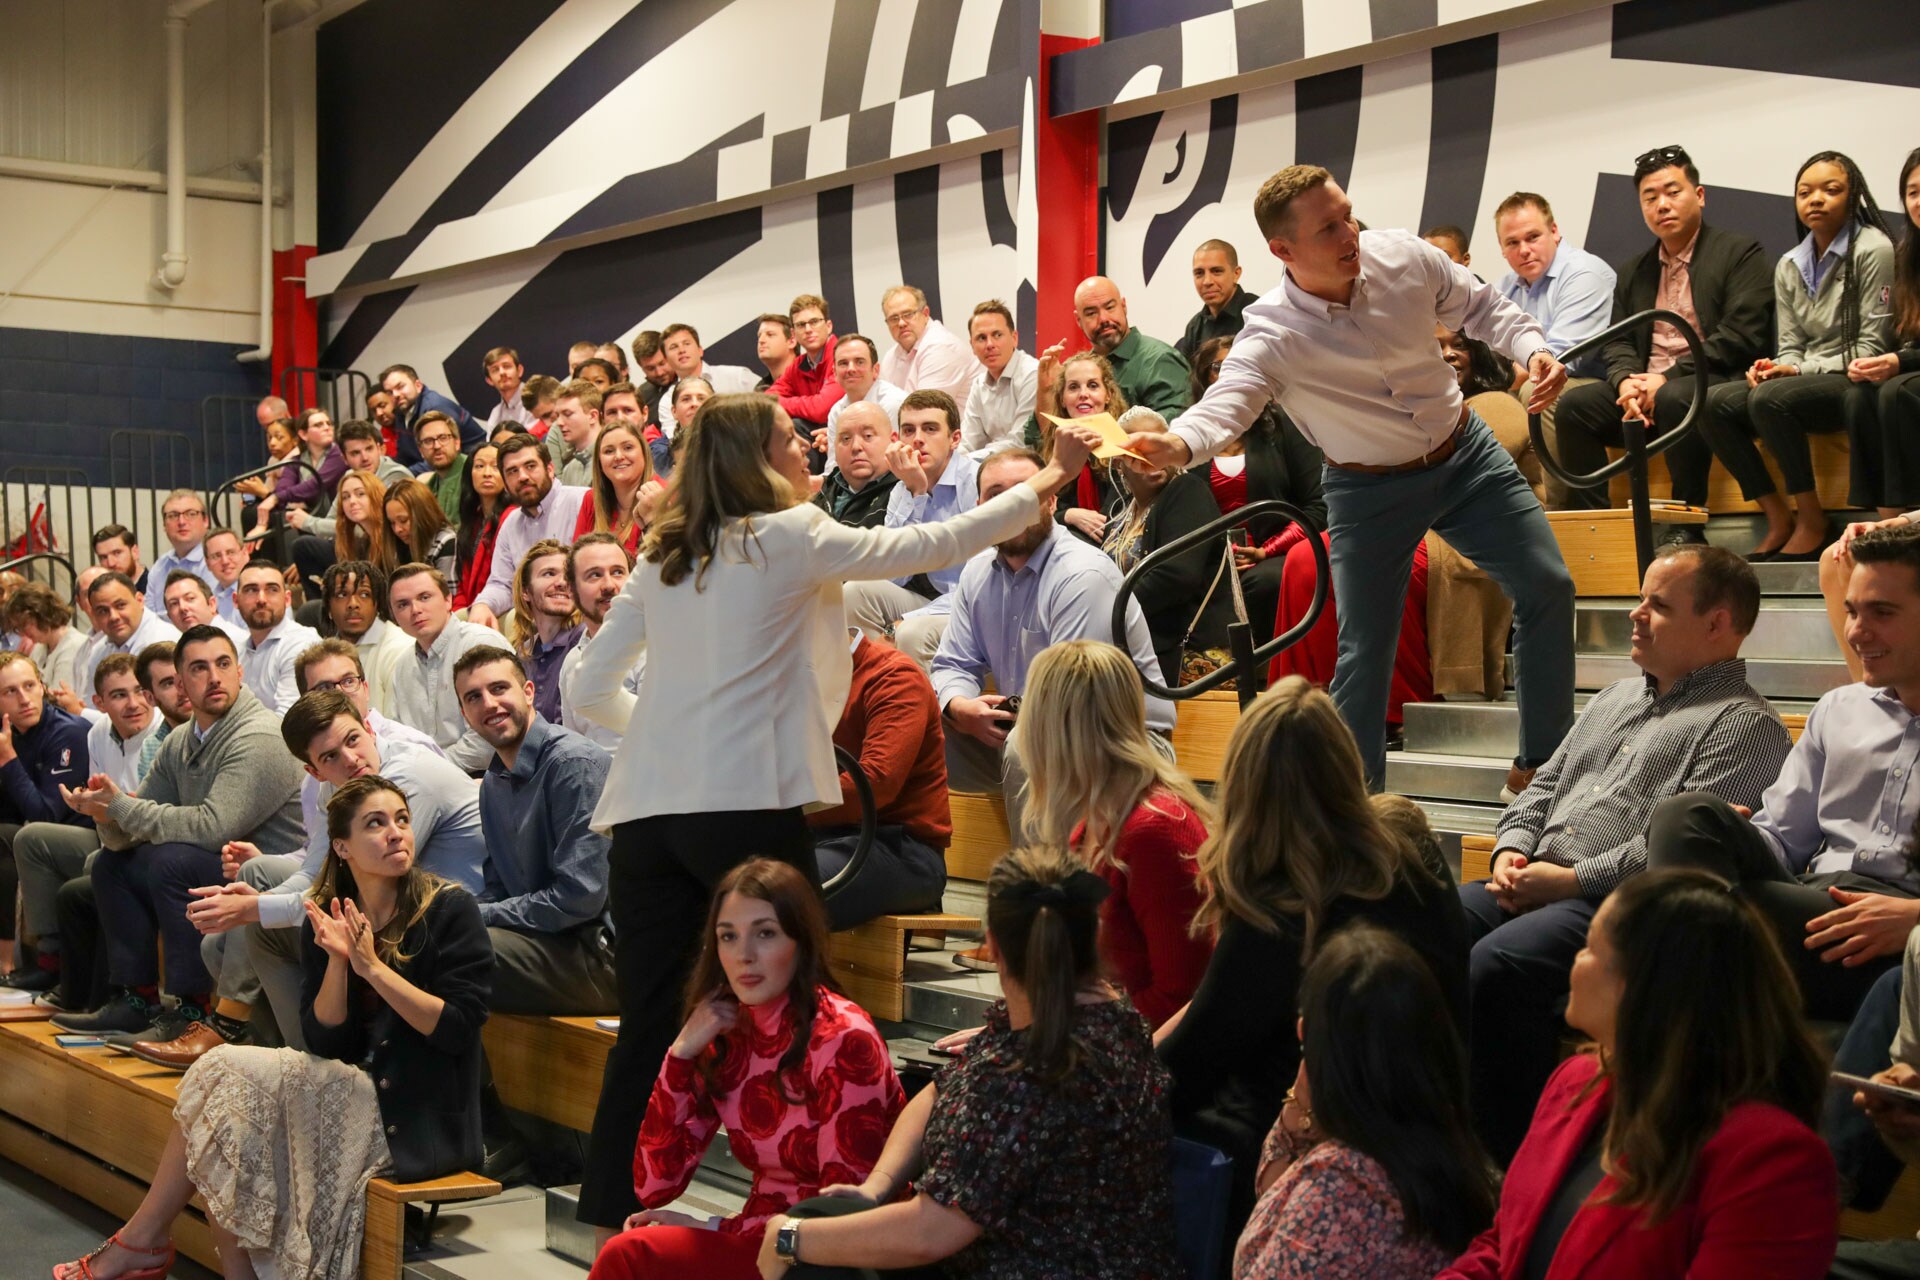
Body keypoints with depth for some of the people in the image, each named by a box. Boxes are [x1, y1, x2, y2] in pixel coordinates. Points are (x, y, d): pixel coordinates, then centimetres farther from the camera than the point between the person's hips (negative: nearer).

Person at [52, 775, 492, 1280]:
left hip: (421, 1119, -6)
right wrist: (337, 960, -15)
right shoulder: (327, 919, 6)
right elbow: (325, 1041, 1)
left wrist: (373, 967, -19)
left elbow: (458, 1028, -15)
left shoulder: (450, 909, -8)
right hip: (355, 1095, 6)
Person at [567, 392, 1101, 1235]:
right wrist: (1049, 479, 14)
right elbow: (935, 544, 5)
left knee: (648, 1028, 5)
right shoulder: (788, 537, 0)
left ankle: (607, 1214, 5)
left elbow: (591, 690, 17)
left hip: (646, 809, 5)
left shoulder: (663, 559, 15)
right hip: (745, 807, -5)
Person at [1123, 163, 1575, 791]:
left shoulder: (1402, 256, -14)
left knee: (1548, 586, 1)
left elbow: (1482, 307, 3)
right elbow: (1224, 404, -38)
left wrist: (1533, 349, -15)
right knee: (1365, 650, -5)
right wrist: (1176, 443, -60)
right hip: (1370, 491, -4)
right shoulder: (1271, 337, -25)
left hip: (1466, 454, 4)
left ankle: (1543, 762, 16)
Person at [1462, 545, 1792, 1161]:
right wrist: (1511, 851, 7)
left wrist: (1572, 880, -14)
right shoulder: (1615, 698, 27)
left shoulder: (1744, 724, -1)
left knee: (1495, 968, -33)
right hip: (1530, 889, 8)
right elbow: (1544, 787, 28)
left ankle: (1512, 1159, -22)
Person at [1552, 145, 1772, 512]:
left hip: (1715, 385, -5)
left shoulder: (1740, 252, 2)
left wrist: (1669, 378, -16)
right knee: (1574, 405, -18)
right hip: (1646, 388, 6)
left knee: (1675, 399, -37)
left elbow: (1741, 336, -10)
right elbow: (1617, 341, 15)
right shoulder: (1633, 270, 21)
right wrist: (1626, 381, -9)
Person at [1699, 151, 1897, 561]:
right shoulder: (1789, 266, 13)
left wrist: (1800, 370, -17)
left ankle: (1813, 525, -21)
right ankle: (1779, 521, -13)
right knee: (1714, 403, -18)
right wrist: (1773, 368, -10)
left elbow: (1872, 347, -11)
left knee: (1770, 399, -33)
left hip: (1853, 382, -7)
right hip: (1804, 381, 7)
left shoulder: (1874, 250, -7)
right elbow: (1790, 347, 13)